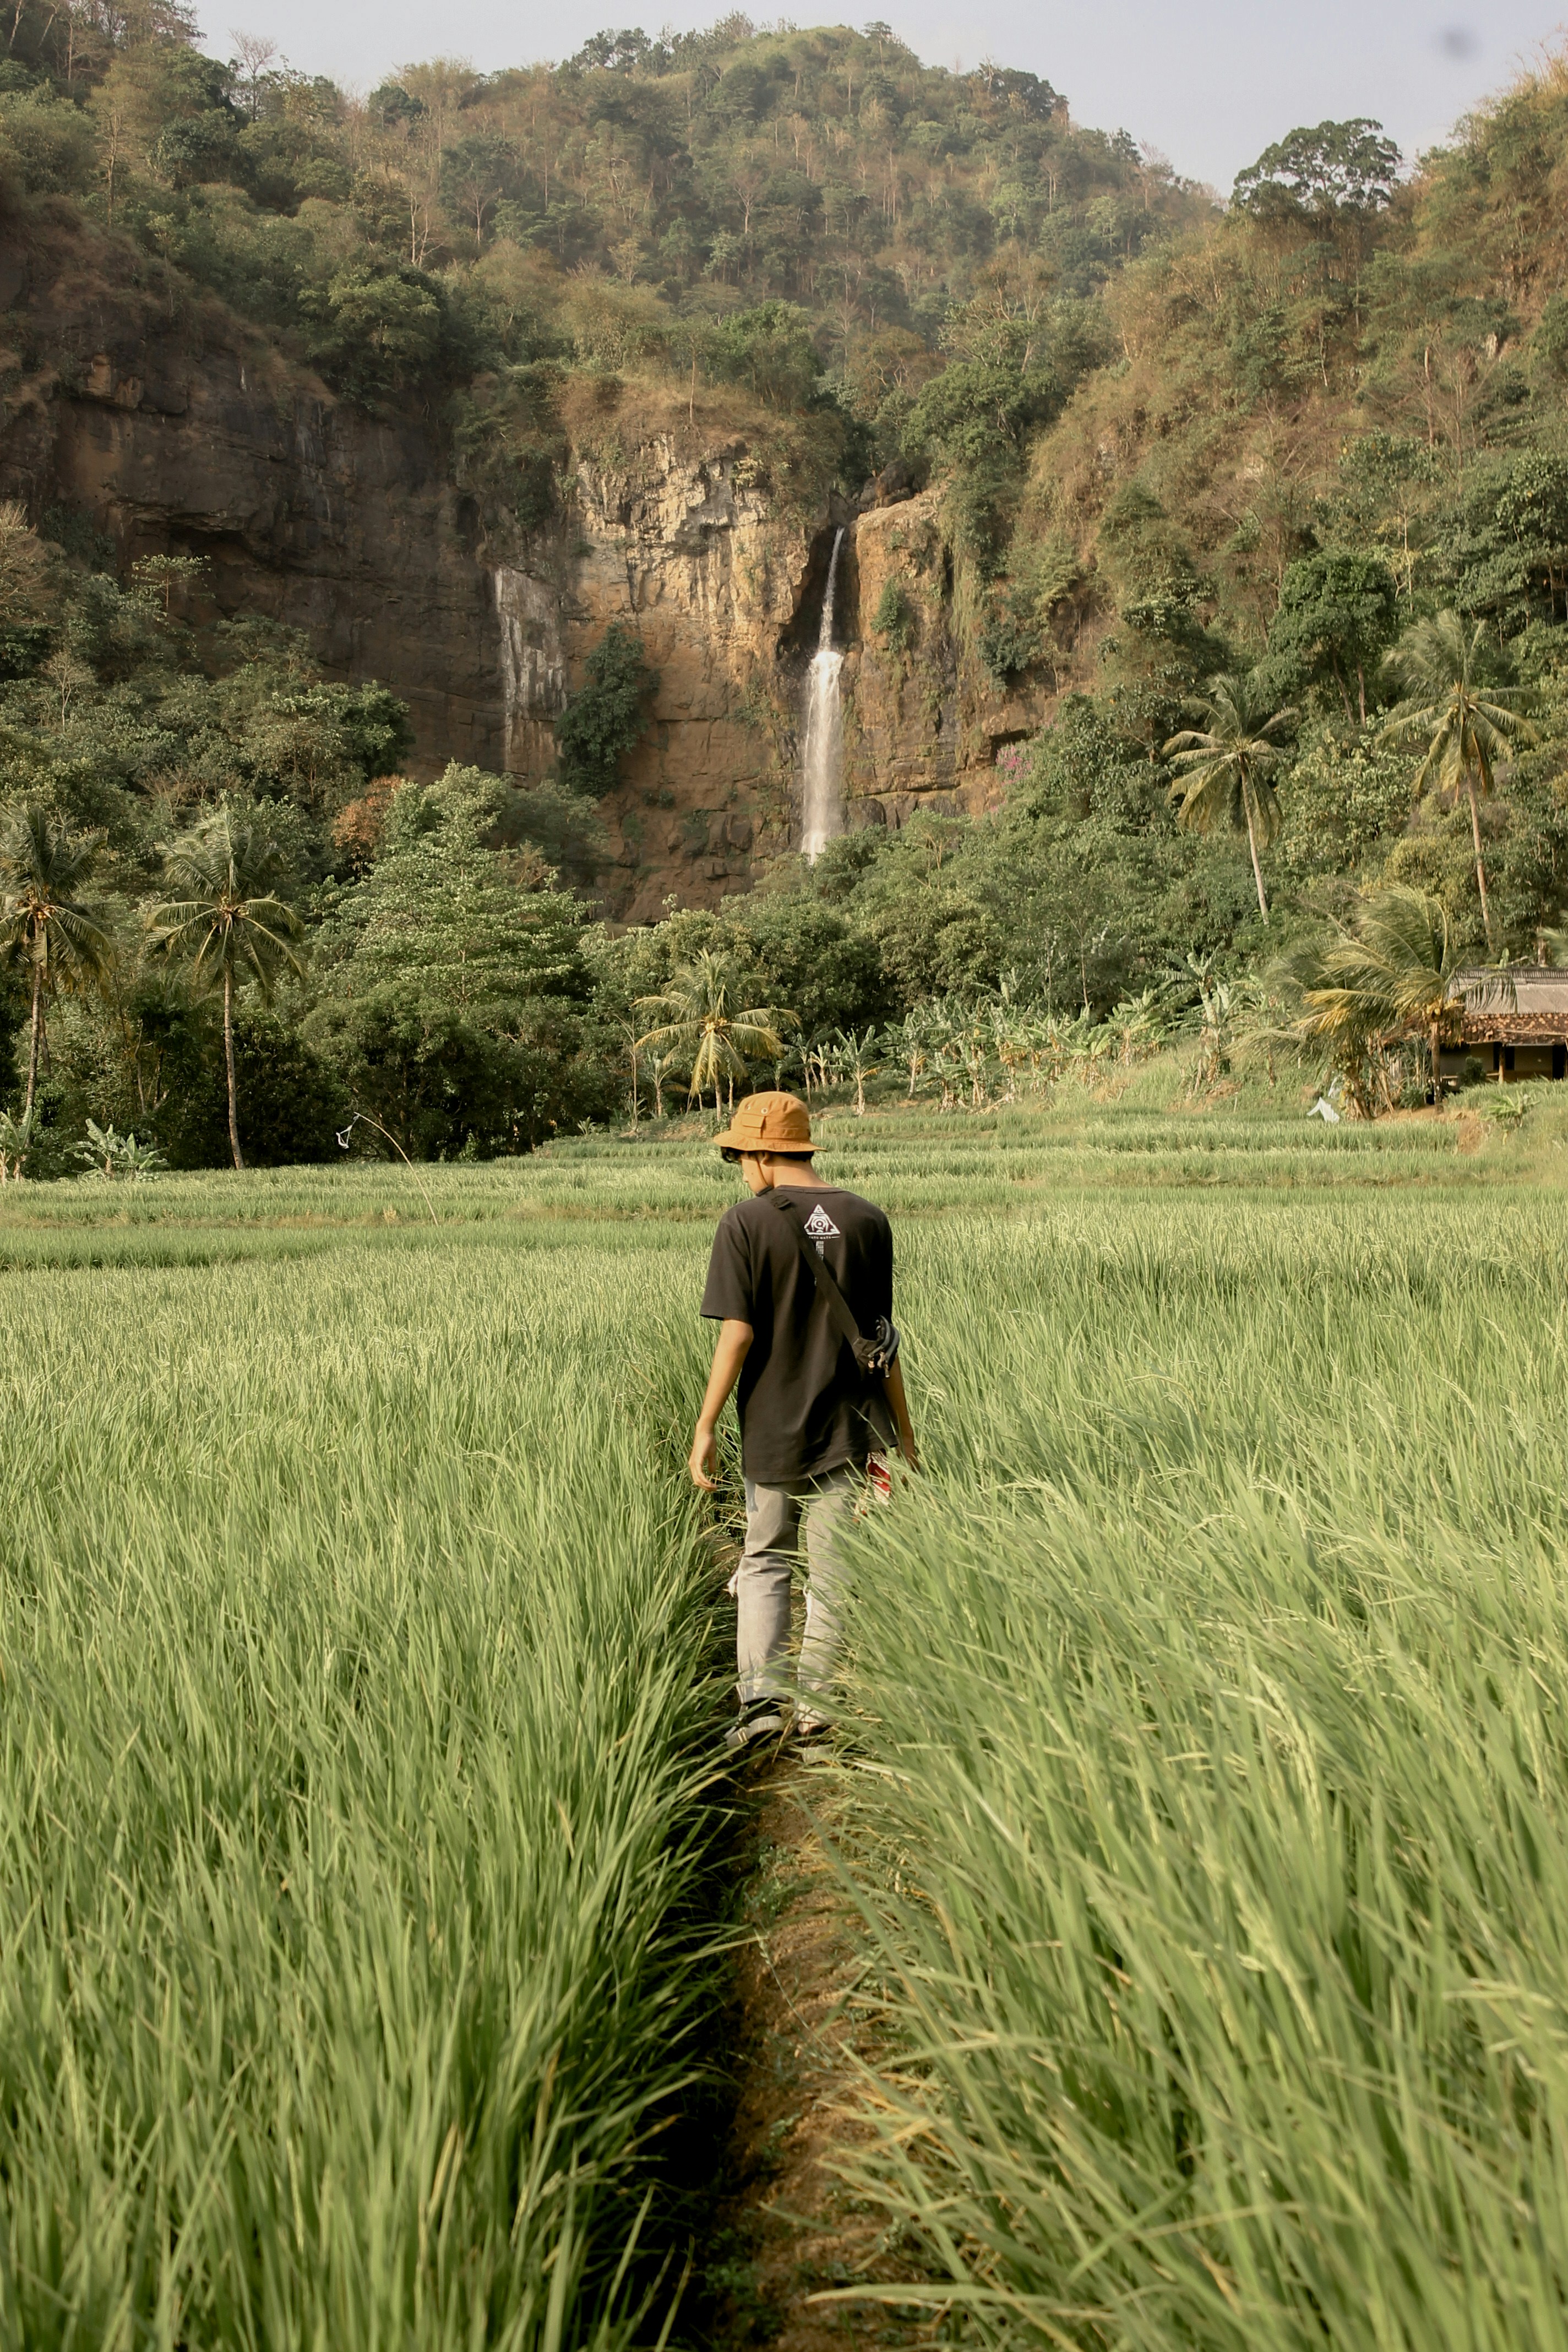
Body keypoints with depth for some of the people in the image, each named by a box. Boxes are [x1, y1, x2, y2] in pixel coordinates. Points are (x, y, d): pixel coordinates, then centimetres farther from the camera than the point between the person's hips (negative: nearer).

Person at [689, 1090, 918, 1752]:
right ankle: (814, 1708, 18)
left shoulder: (746, 1223, -9)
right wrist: (903, 1430, 13)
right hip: (849, 1431, 2)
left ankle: (762, 1699, 6)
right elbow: (880, 1339, 4)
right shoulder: (866, 1221, 0)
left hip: (771, 1430, -2)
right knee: (832, 1576, 11)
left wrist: (706, 1427, -5)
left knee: (764, 1562, 16)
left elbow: (737, 1335, -13)